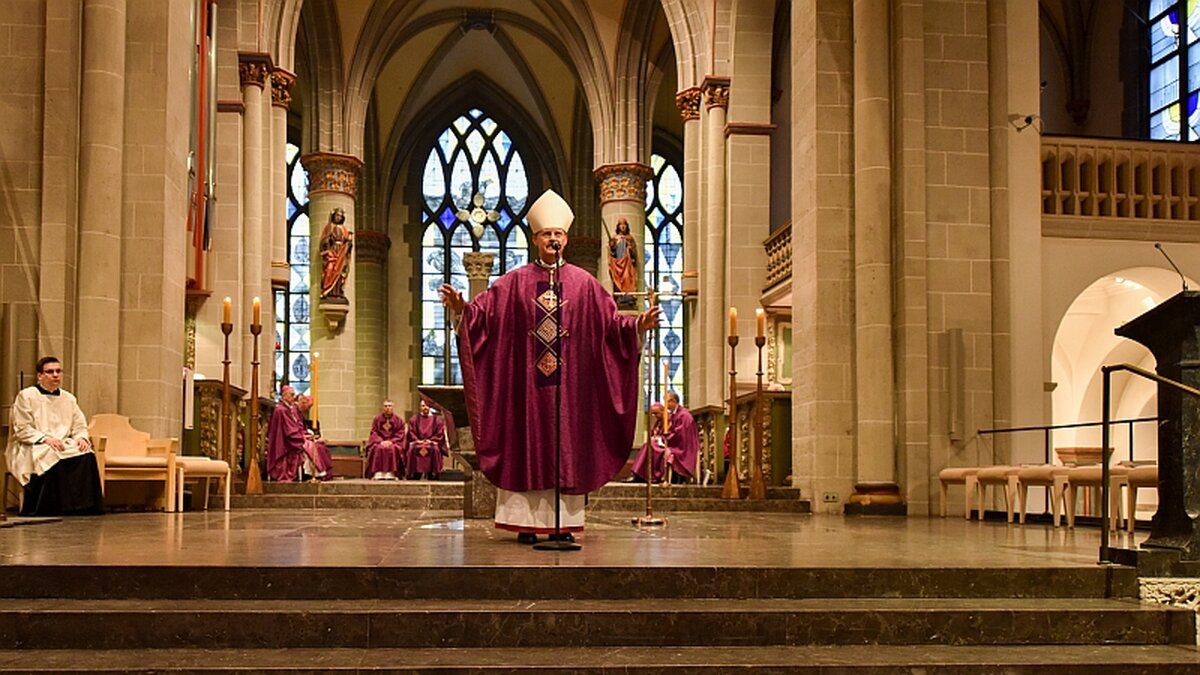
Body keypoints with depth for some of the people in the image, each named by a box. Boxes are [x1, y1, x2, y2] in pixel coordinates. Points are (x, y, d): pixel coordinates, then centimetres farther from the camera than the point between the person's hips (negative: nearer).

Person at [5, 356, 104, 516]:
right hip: (34, 447, -4)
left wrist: (81, 437, -8)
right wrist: (45, 439, -21)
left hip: (65, 446, 4)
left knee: (87, 456, -28)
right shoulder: (26, 396, 3)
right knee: (54, 457, -38)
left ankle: (83, 508, -29)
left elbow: (80, 426, 17)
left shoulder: (69, 399, 19)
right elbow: (22, 430, -5)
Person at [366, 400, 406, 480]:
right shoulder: (377, 418, 9)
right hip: (379, 441, 1)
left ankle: (390, 473, -35)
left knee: (393, 449, -35)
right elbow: (374, 433, 5)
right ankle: (378, 473, -36)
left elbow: (400, 434, 1)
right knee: (378, 448, -33)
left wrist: (391, 441, -15)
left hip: (394, 442, -1)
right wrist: (381, 441, -13)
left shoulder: (398, 419, 6)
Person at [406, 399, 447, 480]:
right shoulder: (414, 419, 15)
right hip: (418, 442, 1)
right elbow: (411, 433, 9)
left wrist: (430, 441, -11)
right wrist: (417, 441, -10)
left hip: (432, 442, -1)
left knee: (435, 449, -36)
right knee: (413, 449, -34)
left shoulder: (437, 419, 11)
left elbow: (440, 435, 5)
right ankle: (415, 475, -33)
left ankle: (432, 475, -34)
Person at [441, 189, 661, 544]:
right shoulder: (515, 282, 5)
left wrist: (638, 325, -13)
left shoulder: (584, 283, 7)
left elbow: (610, 321, 4)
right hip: (526, 381, -1)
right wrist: (461, 308, -20)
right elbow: (483, 312, -2)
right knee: (526, 446, 0)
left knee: (567, 446, 2)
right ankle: (526, 523, 5)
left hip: (569, 383, 1)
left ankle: (564, 522, 7)